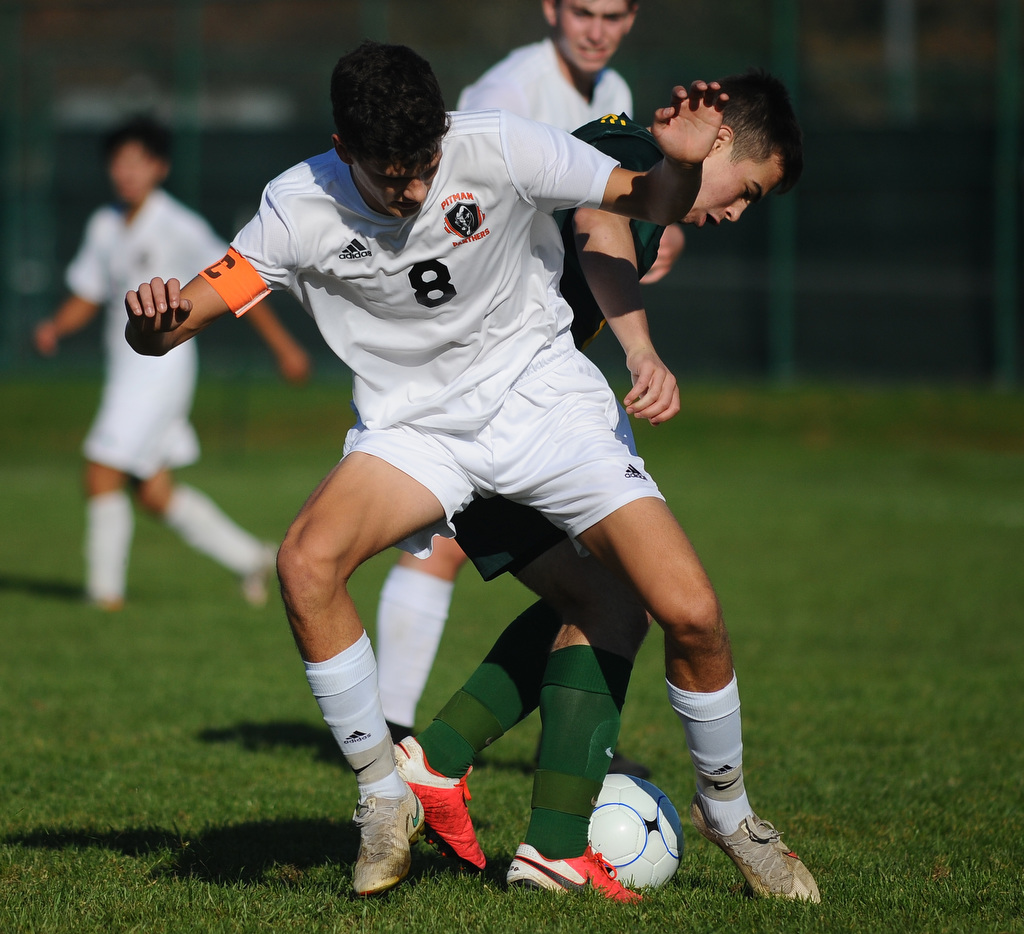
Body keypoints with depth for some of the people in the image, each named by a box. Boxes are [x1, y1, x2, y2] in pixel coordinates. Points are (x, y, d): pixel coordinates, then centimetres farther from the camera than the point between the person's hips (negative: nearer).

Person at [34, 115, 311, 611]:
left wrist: (283, 346, -7)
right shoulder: (105, 225, 10)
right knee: (154, 492, 11)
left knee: (102, 476, -12)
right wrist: (55, 327, -4)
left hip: (162, 363, -8)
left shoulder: (179, 227, -11)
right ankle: (250, 557, 23)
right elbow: (85, 298, 17)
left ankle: (105, 589, -1)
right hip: (125, 366, 8)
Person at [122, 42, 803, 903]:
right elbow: (163, 334, -12)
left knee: (689, 613, -16)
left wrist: (682, 164, -32)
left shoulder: (498, 151, -18)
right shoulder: (302, 210, -15)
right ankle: (385, 799, -11)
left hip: (539, 394, -1)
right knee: (306, 560, -30)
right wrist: (153, 319, -37)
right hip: (410, 426, 1)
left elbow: (651, 203, -8)